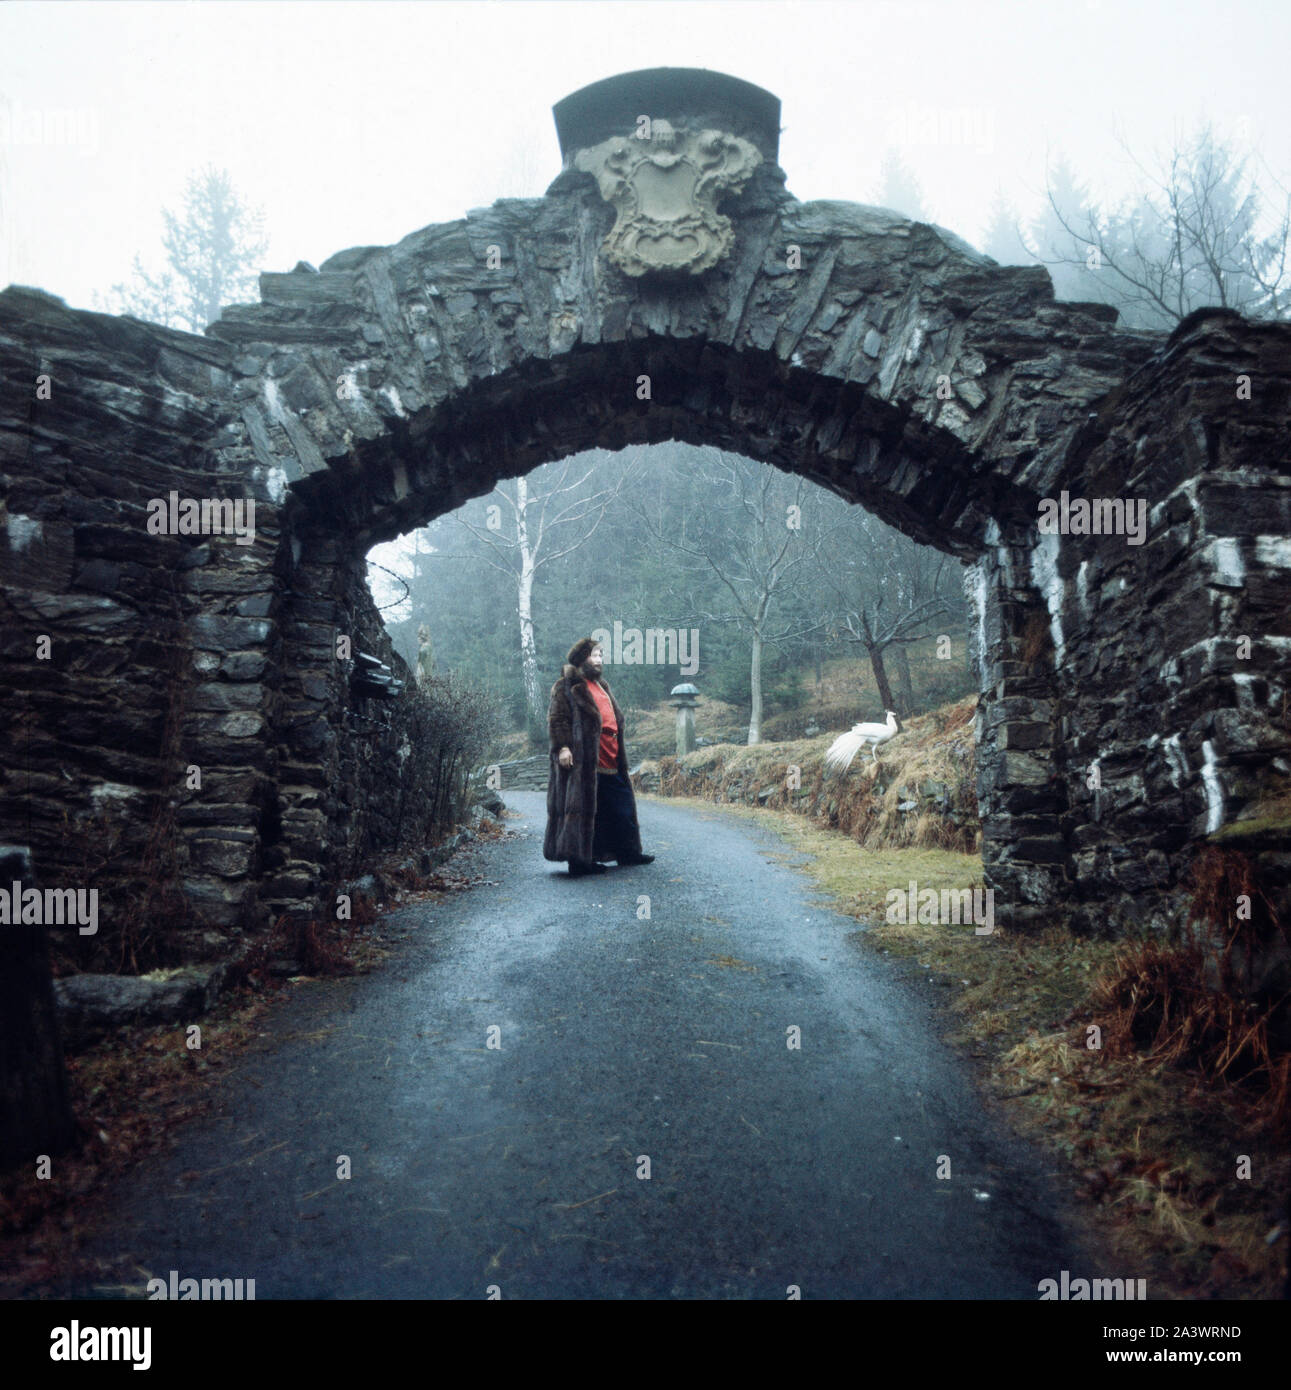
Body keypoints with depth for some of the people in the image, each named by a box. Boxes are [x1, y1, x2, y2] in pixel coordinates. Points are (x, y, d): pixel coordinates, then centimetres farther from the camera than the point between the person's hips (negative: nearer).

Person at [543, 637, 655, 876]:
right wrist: (562, 747, -22)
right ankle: (579, 859, 0)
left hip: (609, 763, 9)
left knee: (622, 805, 13)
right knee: (584, 808, -6)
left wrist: (620, 757, 27)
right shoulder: (567, 686, -5)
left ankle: (627, 852, 24)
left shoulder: (601, 686, 23)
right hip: (584, 761, -9)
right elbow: (557, 719, -12)